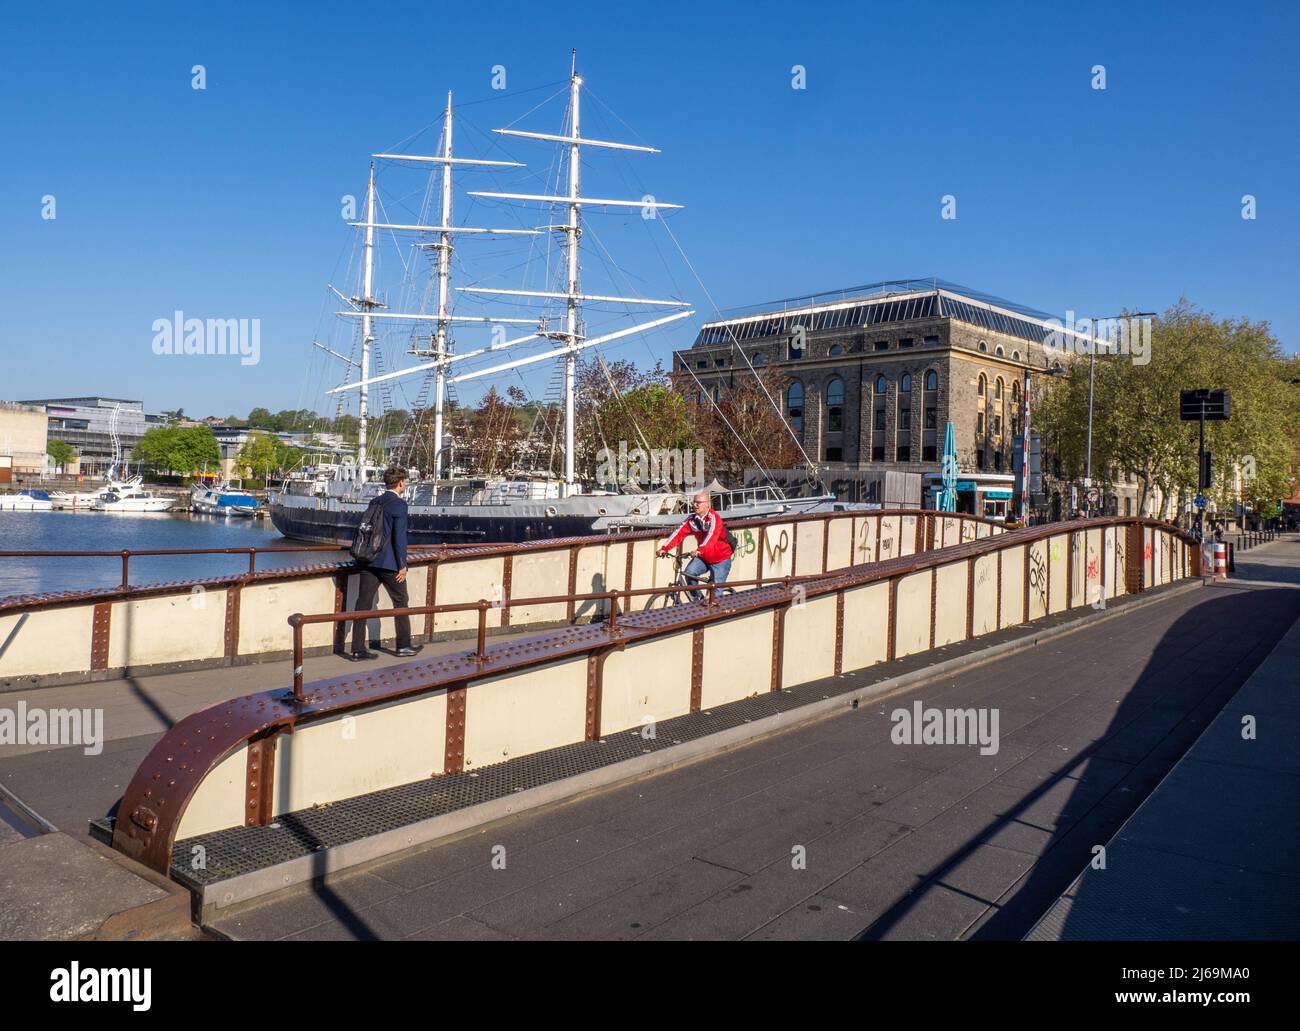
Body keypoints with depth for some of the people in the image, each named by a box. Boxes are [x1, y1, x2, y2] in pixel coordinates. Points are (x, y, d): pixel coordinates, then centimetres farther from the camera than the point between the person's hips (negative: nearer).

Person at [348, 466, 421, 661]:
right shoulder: (399, 504, -11)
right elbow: (399, 536, -16)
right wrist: (402, 565, -12)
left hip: (368, 561, 7)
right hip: (389, 563, -7)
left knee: (363, 603, 4)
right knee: (400, 602, 9)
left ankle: (357, 649, 4)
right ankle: (403, 646, 18)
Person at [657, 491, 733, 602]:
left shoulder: (714, 518, -21)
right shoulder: (692, 519, -4)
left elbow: (711, 535, -38)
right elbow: (679, 533, -13)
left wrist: (699, 550, -55)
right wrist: (665, 548, -27)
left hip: (720, 559, -5)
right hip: (703, 557, 5)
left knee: (716, 591, -8)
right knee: (689, 572, -21)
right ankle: (697, 598, 2)